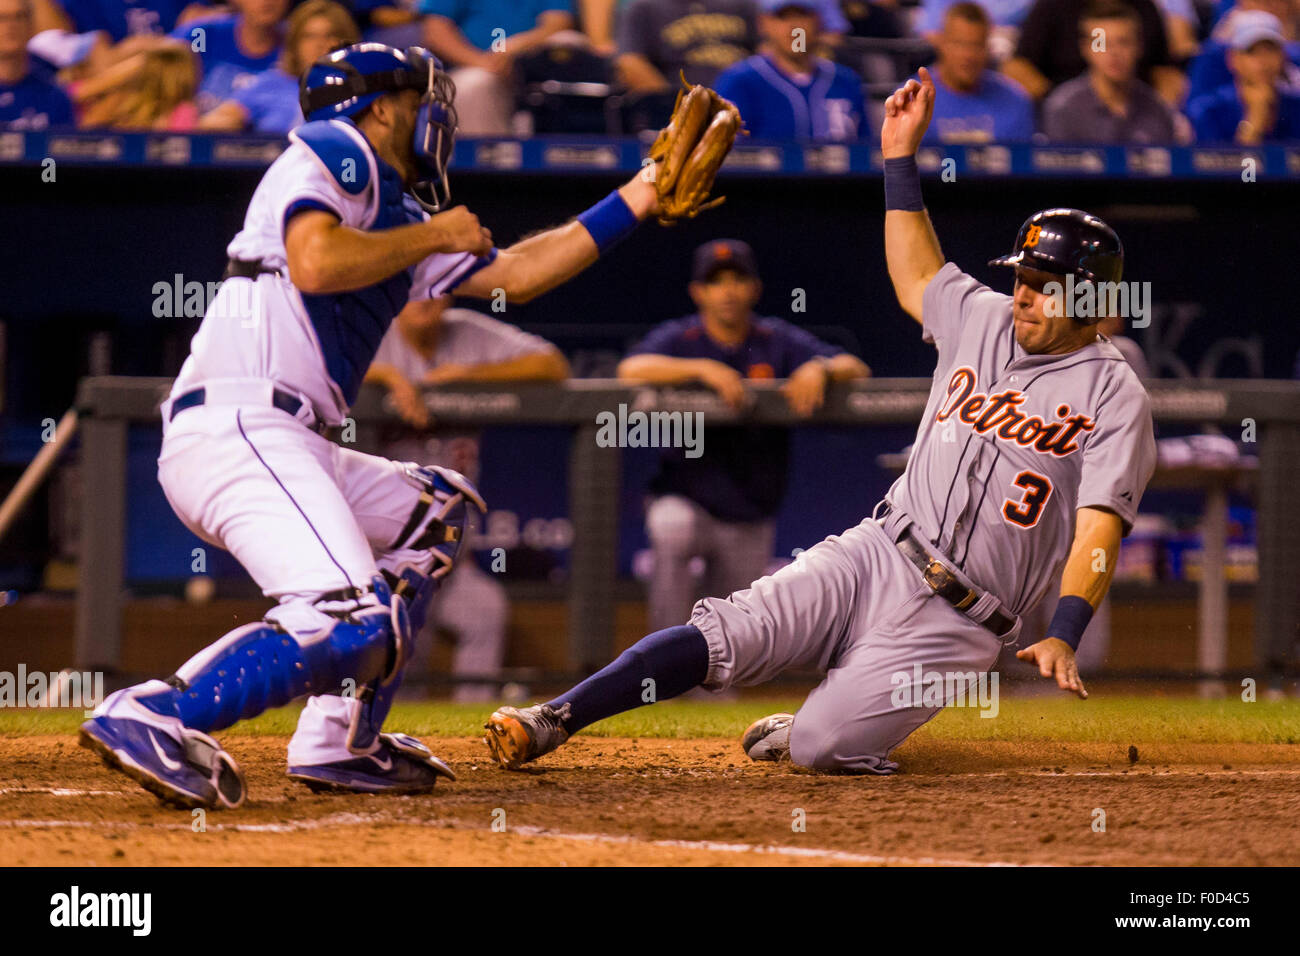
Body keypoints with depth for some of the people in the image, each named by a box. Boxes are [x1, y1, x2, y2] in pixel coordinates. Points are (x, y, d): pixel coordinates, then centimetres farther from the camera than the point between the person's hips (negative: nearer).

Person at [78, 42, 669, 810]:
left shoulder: (401, 220, 27)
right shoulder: (331, 155, 1)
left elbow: (512, 276, 29)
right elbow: (315, 263, -17)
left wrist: (630, 205, 29)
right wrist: (434, 235, -4)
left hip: (287, 448, 10)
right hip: (235, 429, -10)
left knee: (434, 511, 26)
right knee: (353, 623, -24)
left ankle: (339, 744, 14)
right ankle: (149, 720, -28)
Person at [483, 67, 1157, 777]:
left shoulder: (1115, 398, -5)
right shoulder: (987, 321, 14)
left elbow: (1100, 530, -14)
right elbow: (915, 279, 35)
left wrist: (1063, 636, -28)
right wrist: (901, 154, 29)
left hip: (956, 624, -5)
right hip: (873, 554, 5)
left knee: (821, 749, -23)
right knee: (730, 635, -19)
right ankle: (551, 721, -18)